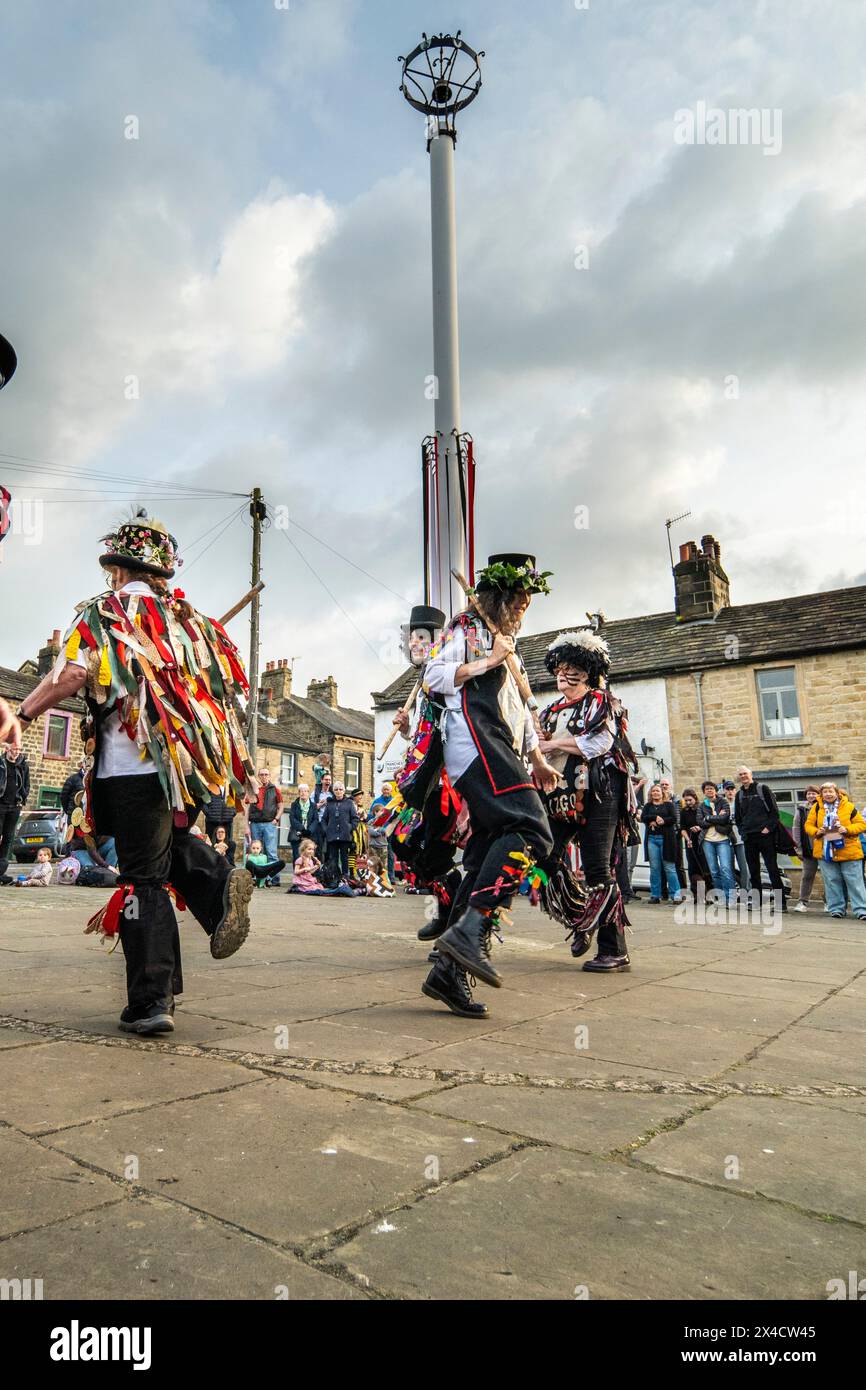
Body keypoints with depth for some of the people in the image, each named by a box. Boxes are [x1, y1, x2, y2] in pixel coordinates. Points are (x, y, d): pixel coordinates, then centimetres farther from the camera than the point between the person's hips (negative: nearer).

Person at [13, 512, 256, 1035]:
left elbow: (70, 678, -13)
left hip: (135, 766, -5)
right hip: (194, 762, 5)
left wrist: (25, 710, 5)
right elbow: (229, 682, 14)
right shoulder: (189, 618, 16)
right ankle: (219, 884, -1)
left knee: (143, 878, 2)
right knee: (170, 842, 28)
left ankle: (151, 1003, 4)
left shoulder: (103, 613, 1)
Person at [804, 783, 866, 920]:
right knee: (832, 881, 6)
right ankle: (836, 909, 14)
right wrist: (817, 831, -14)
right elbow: (808, 825, 7)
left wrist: (847, 829, -18)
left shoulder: (848, 806, -1)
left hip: (848, 851, -2)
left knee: (854, 881, -2)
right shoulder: (816, 807, 4)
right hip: (825, 851, 2)